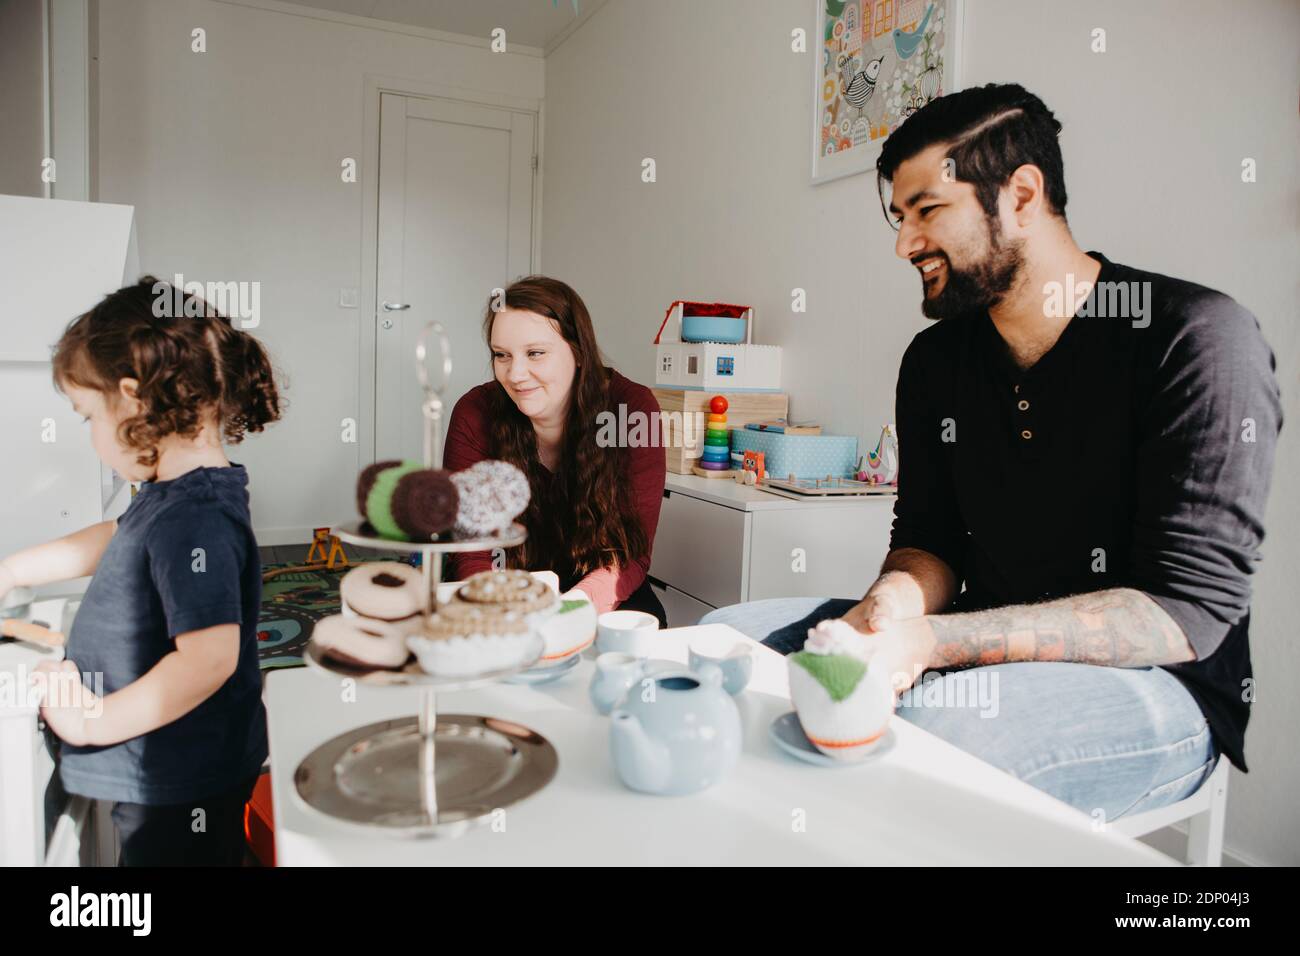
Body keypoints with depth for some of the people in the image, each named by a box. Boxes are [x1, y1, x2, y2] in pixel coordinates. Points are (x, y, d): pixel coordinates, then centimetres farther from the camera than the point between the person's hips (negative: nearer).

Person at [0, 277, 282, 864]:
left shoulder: (192, 519, -29)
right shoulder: (172, 495, 3)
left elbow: (209, 657, -34)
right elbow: (118, 537, 23)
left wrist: (96, 721, -23)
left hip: (178, 791, -9)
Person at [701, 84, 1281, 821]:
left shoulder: (1197, 339, -14)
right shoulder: (936, 360, 5)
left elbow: (1189, 611, -19)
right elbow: (929, 539, 8)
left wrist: (930, 640, -29)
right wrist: (897, 600, -18)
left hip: (1160, 689, -5)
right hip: (990, 657, 6)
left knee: (928, 725, -37)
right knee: (728, 636, -7)